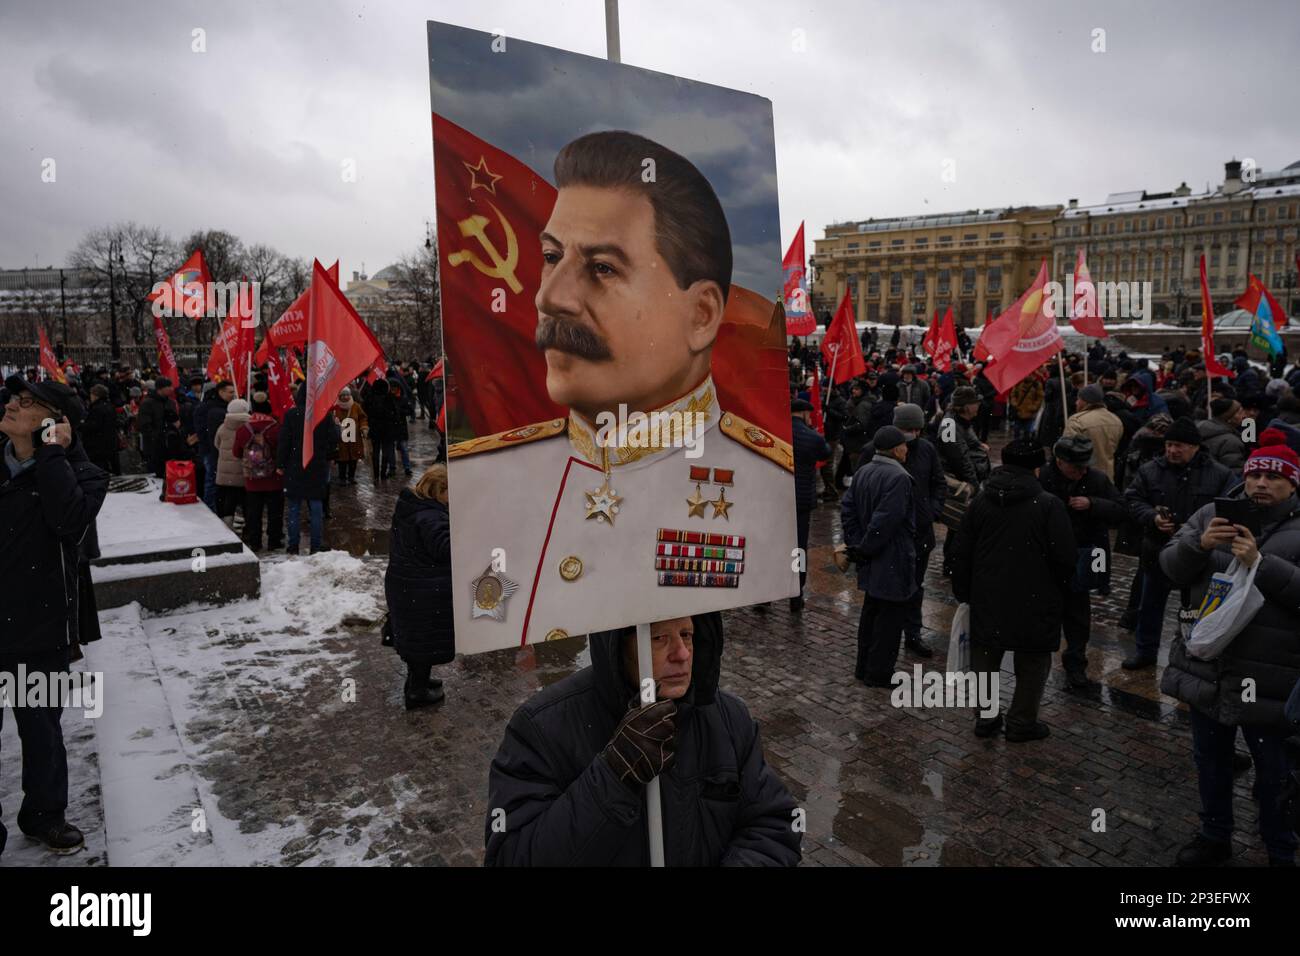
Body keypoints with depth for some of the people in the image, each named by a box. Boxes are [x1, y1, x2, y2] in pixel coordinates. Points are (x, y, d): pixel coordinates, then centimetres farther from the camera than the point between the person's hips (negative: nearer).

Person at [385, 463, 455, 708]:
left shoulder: (407, 506, 5)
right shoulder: (431, 517, -27)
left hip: (402, 585, 9)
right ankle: (417, 692, 17)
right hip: (425, 591, -9)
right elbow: (446, 548, -31)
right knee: (427, 637, 6)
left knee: (413, 634, 23)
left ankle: (418, 679, 41)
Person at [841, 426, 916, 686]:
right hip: (893, 561, -9)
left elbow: (847, 508, 7)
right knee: (890, 615, 3)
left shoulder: (863, 472, 6)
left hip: (871, 561, 9)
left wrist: (855, 544, 6)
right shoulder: (899, 478, -20)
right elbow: (885, 520, -25)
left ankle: (864, 667, 29)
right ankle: (878, 673, 12)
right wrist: (865, 548, -13)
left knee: (871, 611, 19)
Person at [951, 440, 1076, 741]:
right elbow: (1065, 557, -12)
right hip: (1035, 602, -3)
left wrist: (963, 592, 14)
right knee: (1032, 664, 12)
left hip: (987, 599, 4)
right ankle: (1021, 722, 18)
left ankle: (985, 717, 22)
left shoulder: (981, 501, 1)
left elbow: (961, 553, 5)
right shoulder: (1049, 505, -13)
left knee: (985, 659, 15)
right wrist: (1058, 589, 7)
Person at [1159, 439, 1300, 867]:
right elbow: (1171, 567, -2)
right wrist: (1199, 544, -19)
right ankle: (1214, 836, 40)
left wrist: (1261, 564, -26)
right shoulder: (1212, 513, 3)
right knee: (1210, 760, 20)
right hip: (1206, 666, 4)